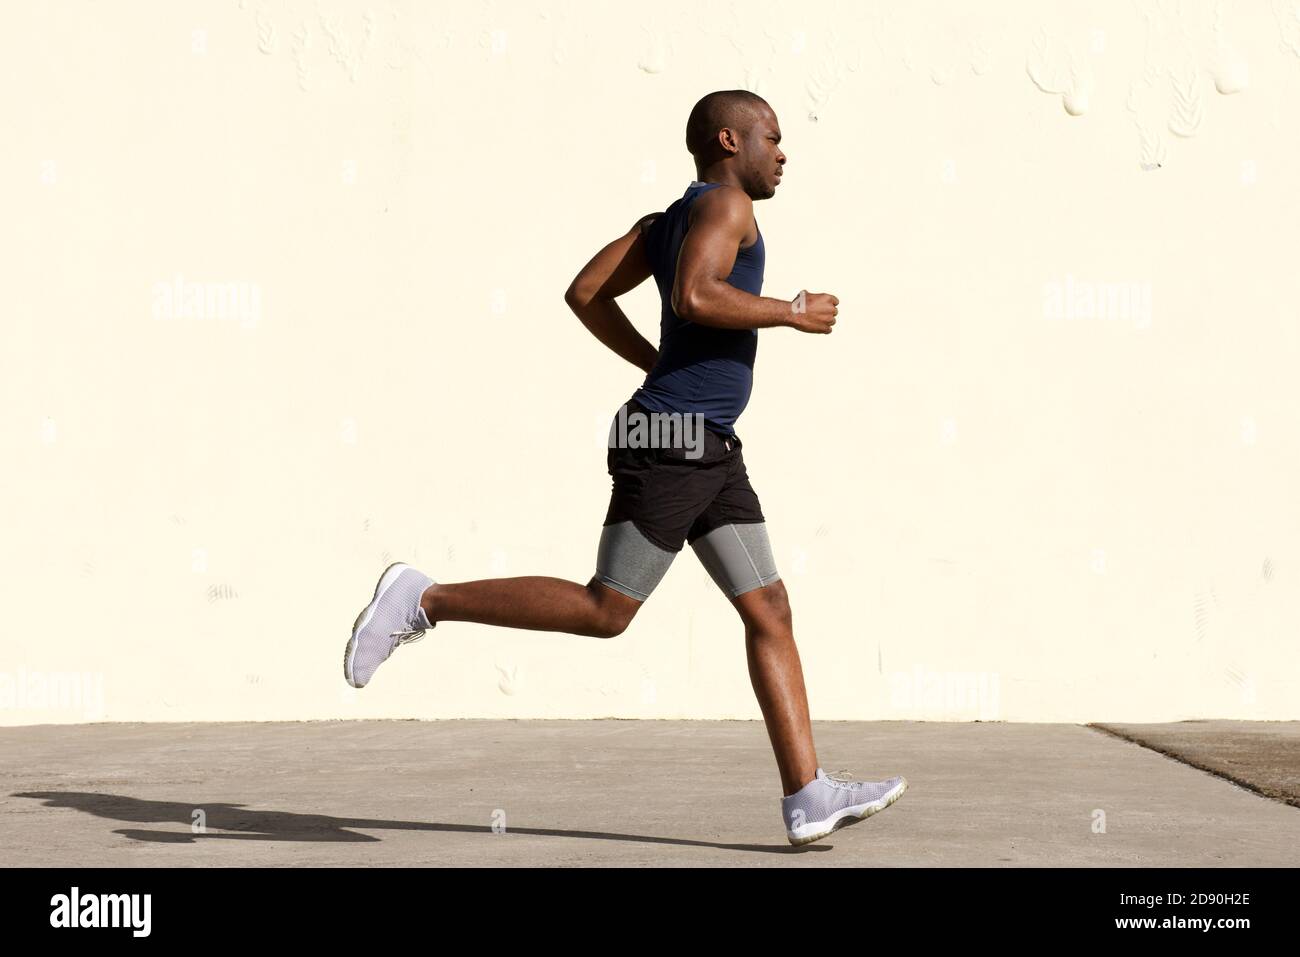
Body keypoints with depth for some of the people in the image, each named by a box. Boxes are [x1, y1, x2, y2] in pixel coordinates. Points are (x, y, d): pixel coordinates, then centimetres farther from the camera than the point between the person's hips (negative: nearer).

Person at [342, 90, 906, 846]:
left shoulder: (669, 222, 18)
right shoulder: (724, 202, -8)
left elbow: (587, 293, 17)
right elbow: (693, 297, -25)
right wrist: (791, 313, -14)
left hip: (710, 453, 10)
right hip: (668, 445, -10)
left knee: (770, 610, 4)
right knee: (605, 611, -7)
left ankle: (808, 796, 1)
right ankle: (424, 600, 1)